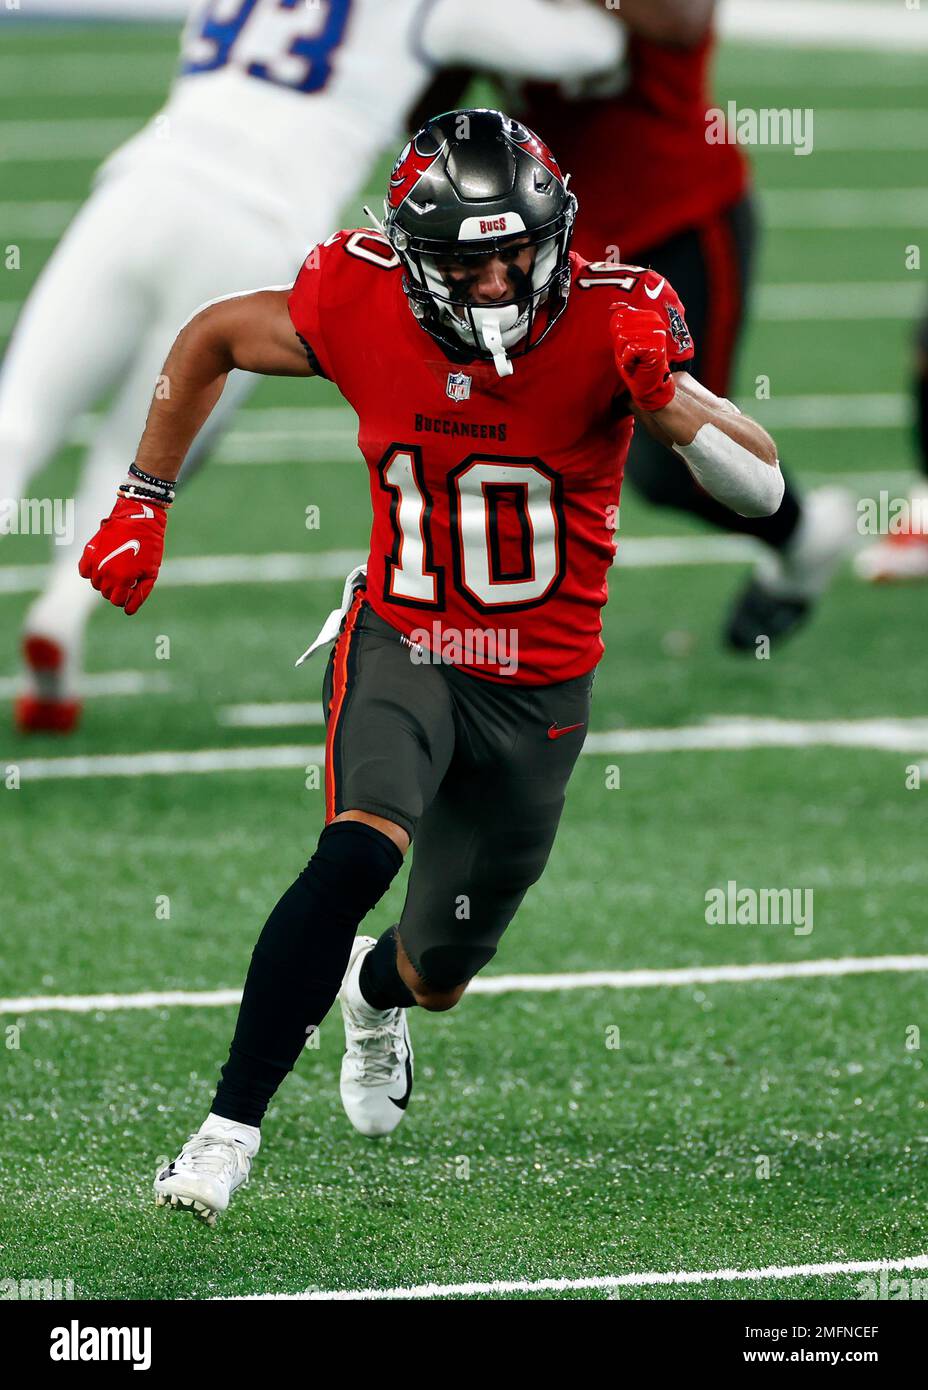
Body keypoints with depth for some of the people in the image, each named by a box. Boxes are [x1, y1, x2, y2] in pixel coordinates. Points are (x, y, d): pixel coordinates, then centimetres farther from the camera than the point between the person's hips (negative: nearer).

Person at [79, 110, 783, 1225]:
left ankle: (375, 997, 56)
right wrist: (140, 509, 2)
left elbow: (761, 491, -26)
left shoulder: (605, 322, -21)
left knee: (438, 973, 16)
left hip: (539, 691, 1)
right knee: (360, 851, -32)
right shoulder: (360, 307, -18)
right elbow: (212, 337, 3)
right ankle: (228, 1128, -25)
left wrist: (665, 394, -44)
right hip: (402, 647, -1)